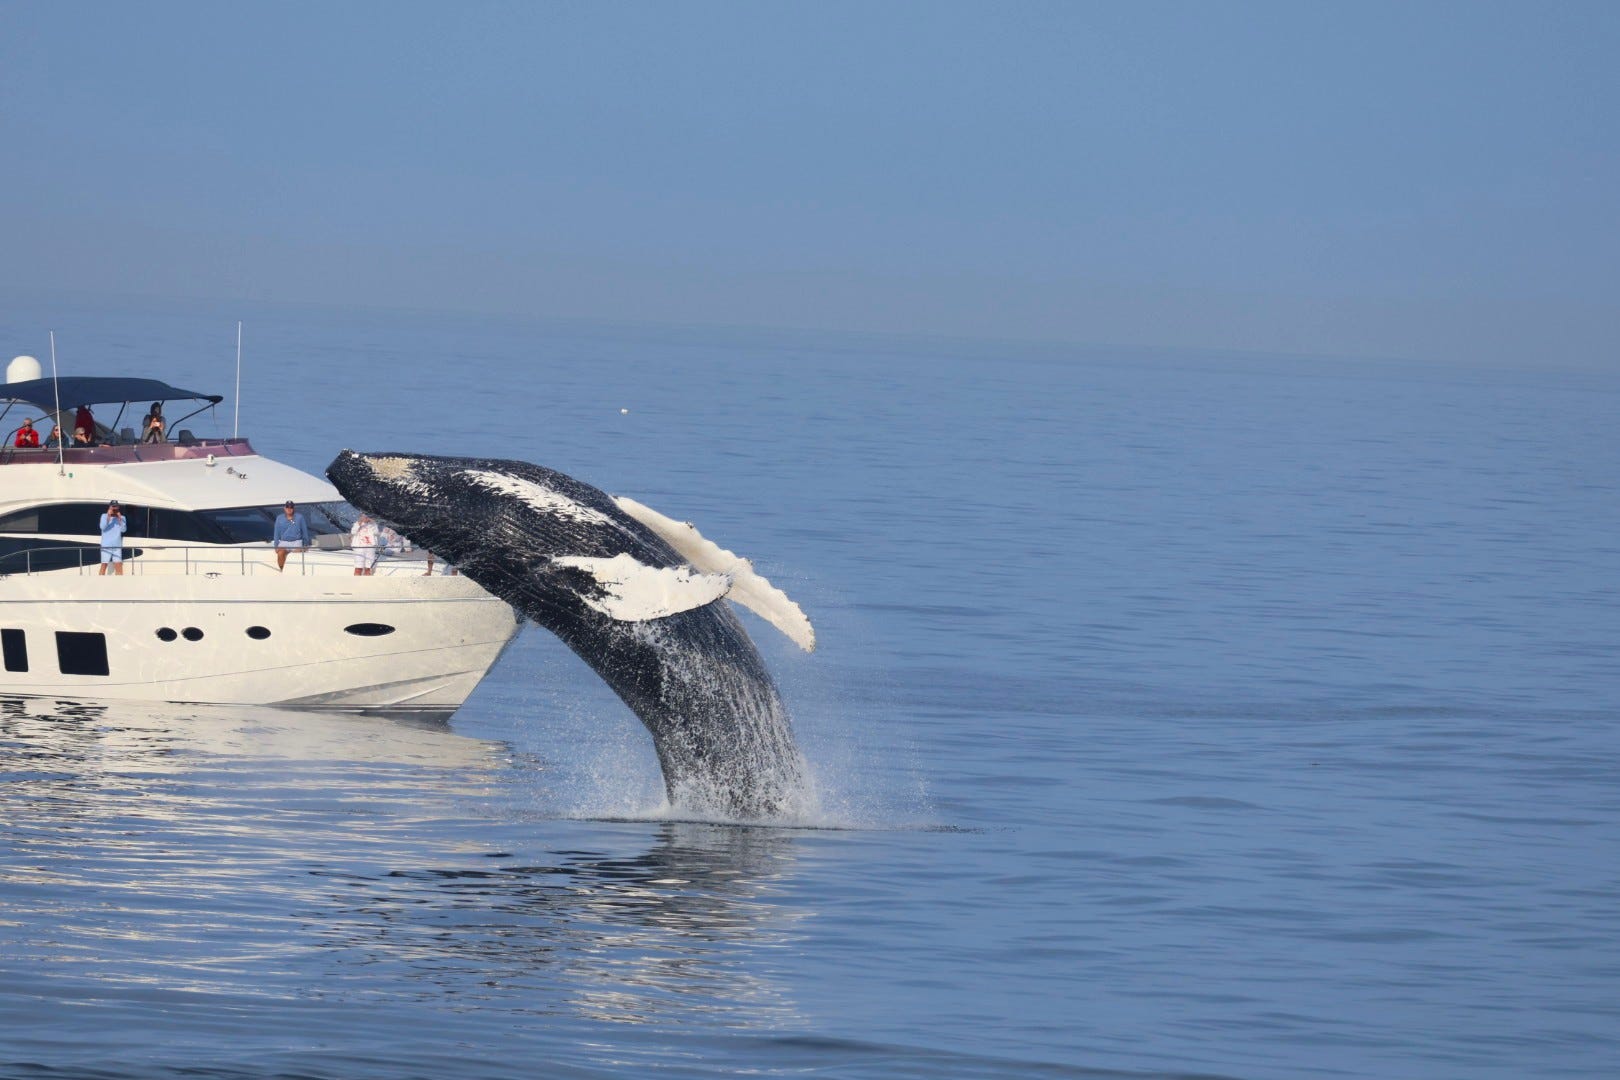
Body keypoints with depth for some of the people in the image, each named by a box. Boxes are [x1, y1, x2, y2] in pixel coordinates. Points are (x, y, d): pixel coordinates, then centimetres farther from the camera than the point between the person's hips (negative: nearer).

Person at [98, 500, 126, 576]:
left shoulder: (121, 518, 7)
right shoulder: (104, 516, 2)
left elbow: (123, 529, -5)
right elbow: (102, 527, -13)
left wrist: (119, 518, -12)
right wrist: (109, 516, -18)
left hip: (117, 546, 2)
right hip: (106, 545, -2)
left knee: (119, 566, -2)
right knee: (104, 566, -1)